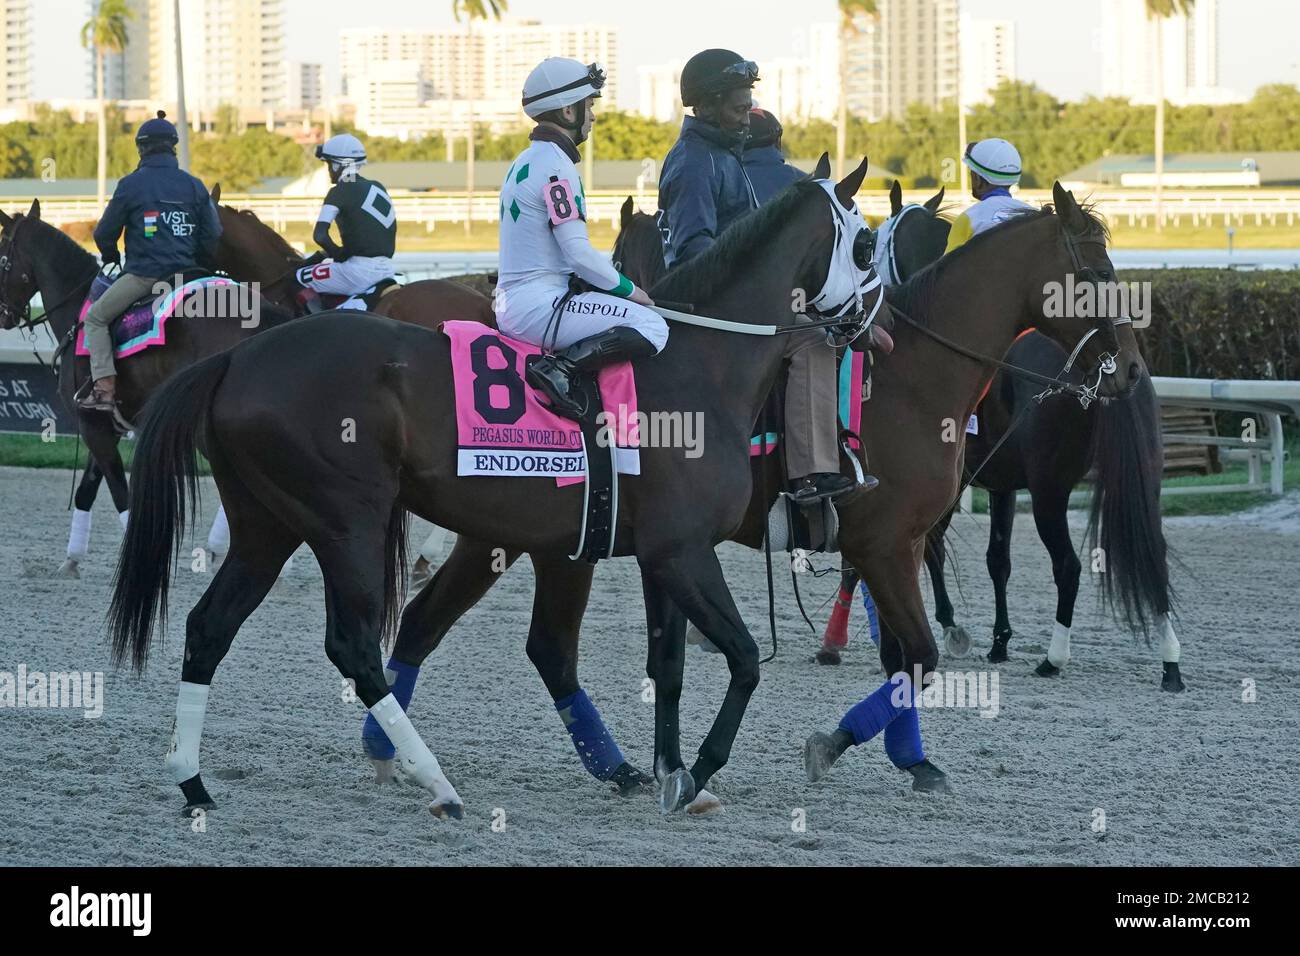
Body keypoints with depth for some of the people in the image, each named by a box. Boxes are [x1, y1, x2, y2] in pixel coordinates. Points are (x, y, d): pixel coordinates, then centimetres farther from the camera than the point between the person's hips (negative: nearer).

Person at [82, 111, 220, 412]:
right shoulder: (195, 186, 7)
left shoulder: (132, 184, -5)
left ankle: (104, 387, -9)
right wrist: (197, 263, 24)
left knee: (96, 318, 7)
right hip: (185, 272, 5)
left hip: (143, 273, -5)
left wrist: (111, 257, 22)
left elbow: (105, 233, 1)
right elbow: (213, 237, 8)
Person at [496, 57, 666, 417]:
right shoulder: (555, 166, -14)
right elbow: (578, 252, -18)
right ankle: (558, 368, -25)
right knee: (653, 327, -17)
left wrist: (618, 284, 18)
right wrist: (629, 289, -4)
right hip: (539, 304, -10)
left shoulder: (525, 162, 18)